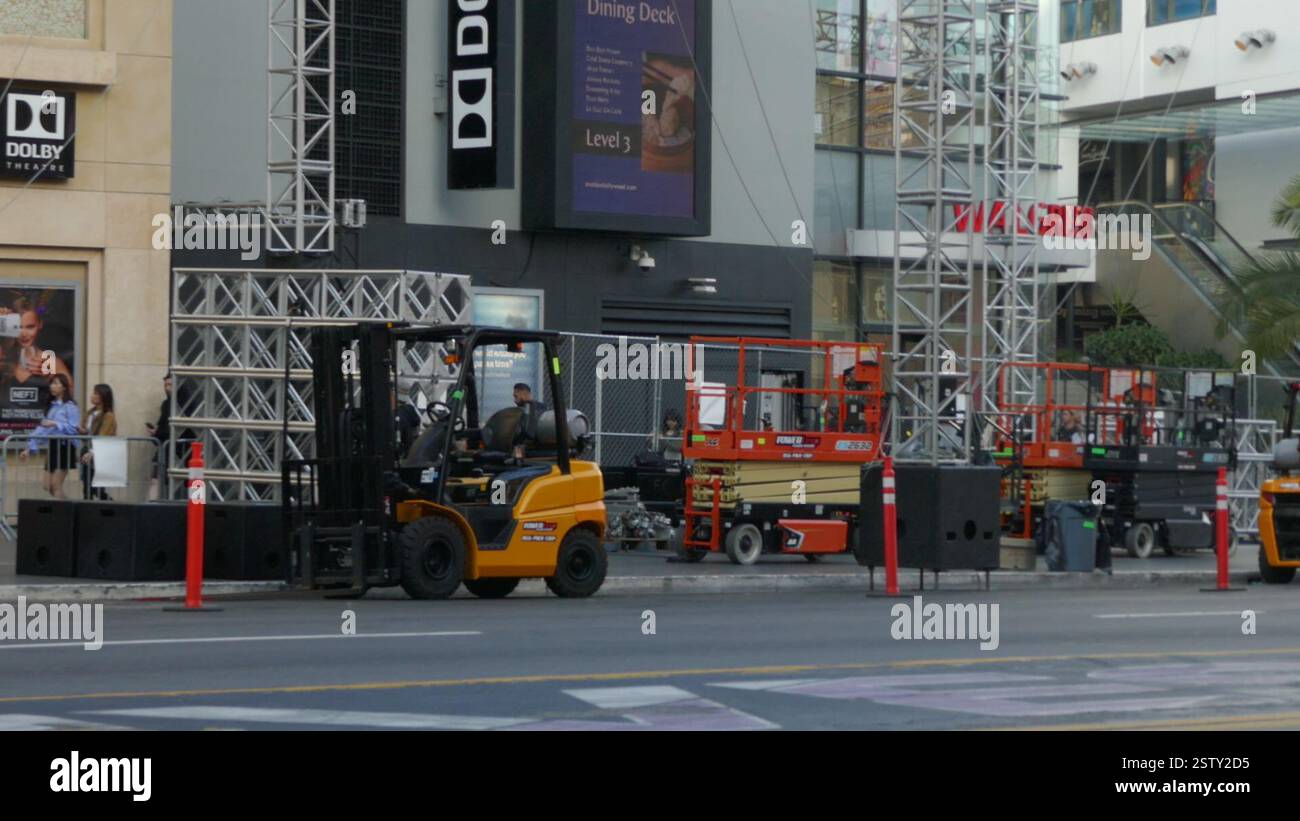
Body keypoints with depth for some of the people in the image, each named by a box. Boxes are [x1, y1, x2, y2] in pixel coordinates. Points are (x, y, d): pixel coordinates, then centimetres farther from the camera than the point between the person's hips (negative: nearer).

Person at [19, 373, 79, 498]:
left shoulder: (70, 407, -9)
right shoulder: (51, 406, 14)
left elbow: (74, 428, -17)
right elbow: (42, 428, 12)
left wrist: (55, 424, -23)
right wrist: (30, 448, 7)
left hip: (64, 446, -8)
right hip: (52, 446, 8)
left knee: (56, 484, -7)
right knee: (46, 484, 7)